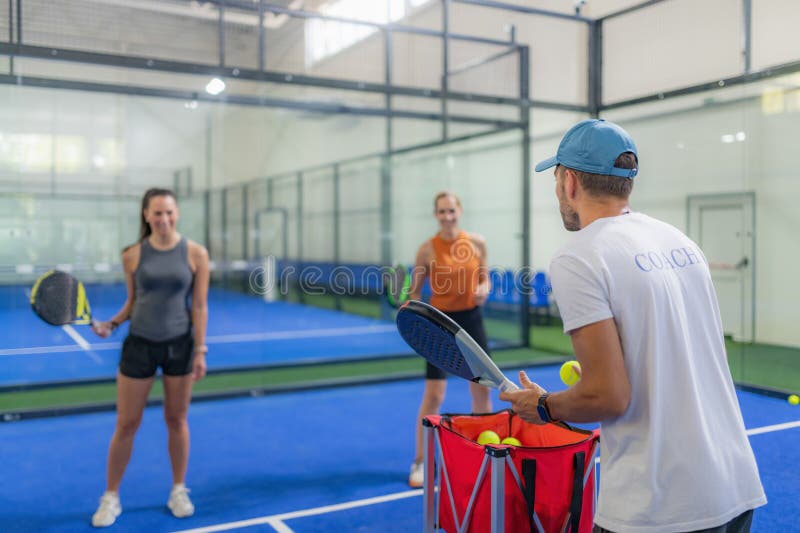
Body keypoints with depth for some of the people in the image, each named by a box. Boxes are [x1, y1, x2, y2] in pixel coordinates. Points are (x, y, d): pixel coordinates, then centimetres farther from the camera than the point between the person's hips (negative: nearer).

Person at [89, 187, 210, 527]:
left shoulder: (195, 254, -6)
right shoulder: (133, 255, -3)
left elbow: (199, 306, -4)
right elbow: (133, 301, 8)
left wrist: (200, 350, -6)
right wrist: (111, 324, -8)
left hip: (179, 345, 0)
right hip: (139, 344, 1)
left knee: (176, 420, 12)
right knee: (126, 425, 6)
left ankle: (178, 492, 29)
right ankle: (111, 497, 24)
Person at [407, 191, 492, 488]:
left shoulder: (477, 242, -2)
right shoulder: (428, 249, -9)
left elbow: (484, 278, 10)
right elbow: (415, 291, -2)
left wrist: (484, 289, -12)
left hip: (471, 320, 4)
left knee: (482, 390, 11)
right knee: (433, 396, -4)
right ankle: (420, 463, 11)